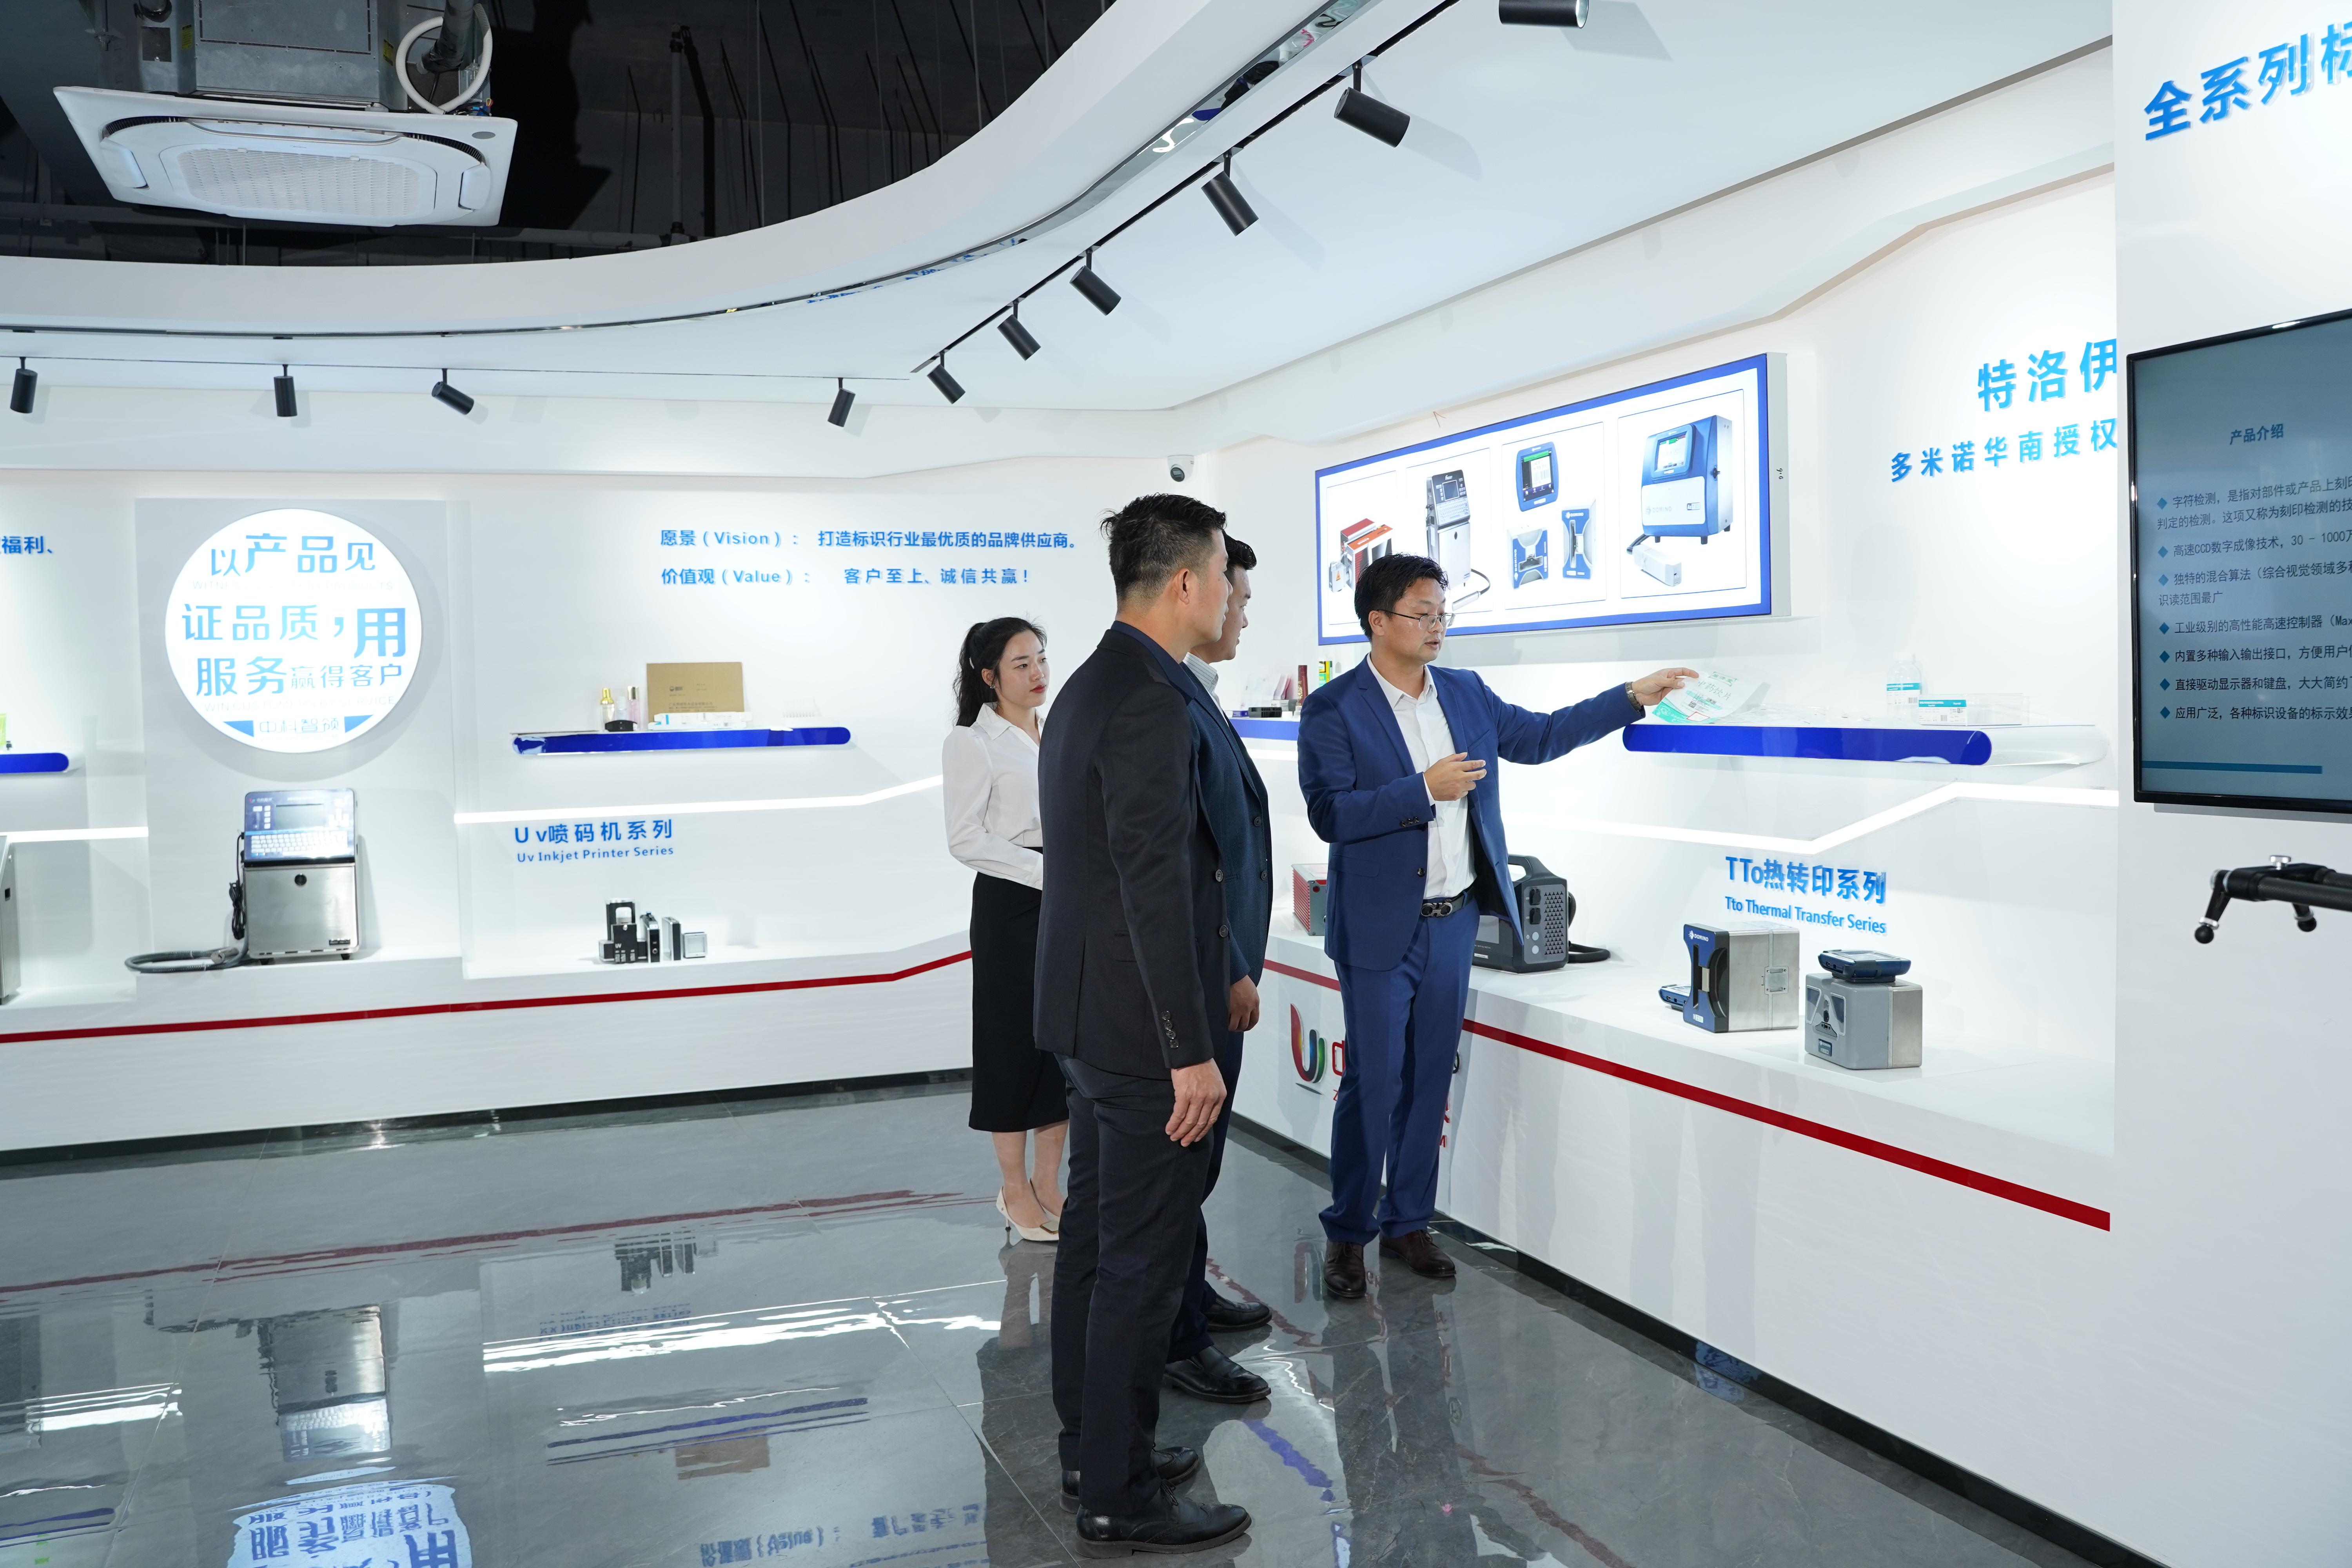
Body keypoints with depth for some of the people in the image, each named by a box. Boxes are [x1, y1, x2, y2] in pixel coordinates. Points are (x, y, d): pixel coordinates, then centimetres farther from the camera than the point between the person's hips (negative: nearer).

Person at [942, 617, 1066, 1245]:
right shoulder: (972, 743, -6)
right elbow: (966, 840, -12)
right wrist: (1044, 870, -18)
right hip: (1012, 906, -6)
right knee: (1017, 1045, 3)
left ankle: (1047, 1182, 21)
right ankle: (1014, 1190, 16)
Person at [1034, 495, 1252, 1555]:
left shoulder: (1089, 689, 11)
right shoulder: (1149, 702, -21)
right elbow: (1155, 886, -25)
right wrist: (1192, 1052, -21)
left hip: (1088, 1012, 10)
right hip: (1142, 1027, -10)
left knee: (1095, 1232, 19)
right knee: (1144, 1257, -1)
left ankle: (1090, 1438, 33)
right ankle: (1118, 1498, 11)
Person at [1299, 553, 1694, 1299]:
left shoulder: (1466, 693, 8)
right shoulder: (1333, 710, -11)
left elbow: (1537, 736, 18)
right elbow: (1330, 814, -18)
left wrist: (1632, 697, 13)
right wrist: (1424, 790, -23)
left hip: (1453, 922, 6)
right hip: (1381, 929, -6)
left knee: (1430, 1078, 12)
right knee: (1373, 1083, 0)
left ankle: (1408, 1222, 25)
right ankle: (1347, 1232, 15)